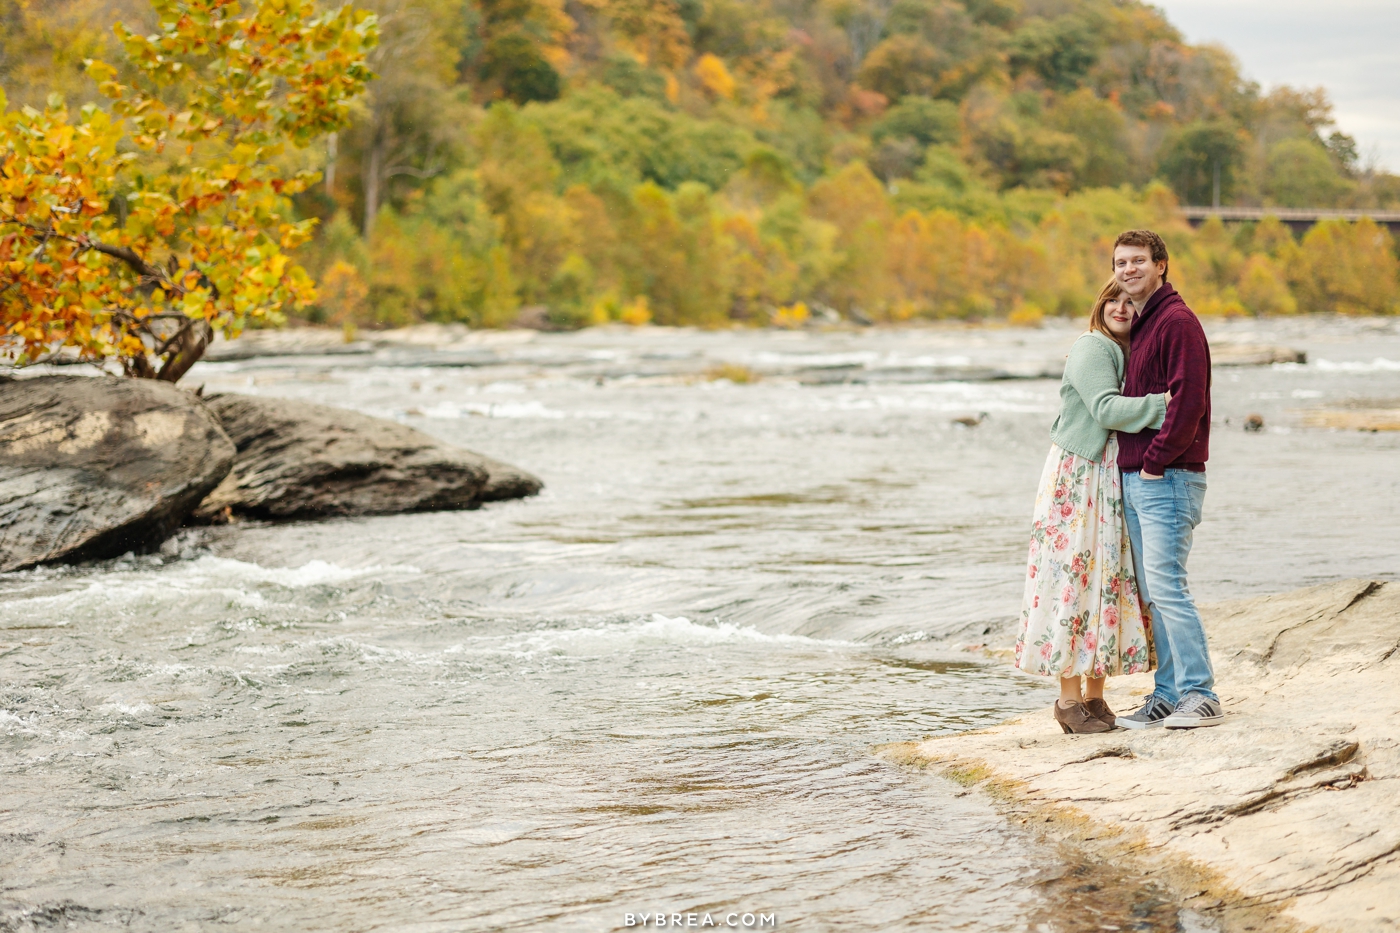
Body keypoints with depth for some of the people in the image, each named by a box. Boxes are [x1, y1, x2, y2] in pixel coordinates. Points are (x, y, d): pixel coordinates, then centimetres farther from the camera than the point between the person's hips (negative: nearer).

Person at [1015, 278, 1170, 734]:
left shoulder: (1129, 352, 17)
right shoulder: (1091, 349, -9)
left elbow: (1128, 411, 14)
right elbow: (1105, 409, -22)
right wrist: (1160, 404, -26)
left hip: (1113, 482, 8)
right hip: (1077, 479, -8)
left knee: (1110, 580, 6)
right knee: (1074, 577, -7)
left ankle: (1095, 693, 12)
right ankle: (1069, 697, -2)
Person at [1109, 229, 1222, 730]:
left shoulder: (1177, 321, -10)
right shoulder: (1139, 327, 19)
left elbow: (1188, 400, -19)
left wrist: (1155, 460, -16)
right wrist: (1135, 467, 14)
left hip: (1168, 480, -10)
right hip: (1135, 481, 10)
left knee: (1166, 585, -13)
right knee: (1153, 593, 10)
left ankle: (1201, 697, -11)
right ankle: (1168, 695, 14)